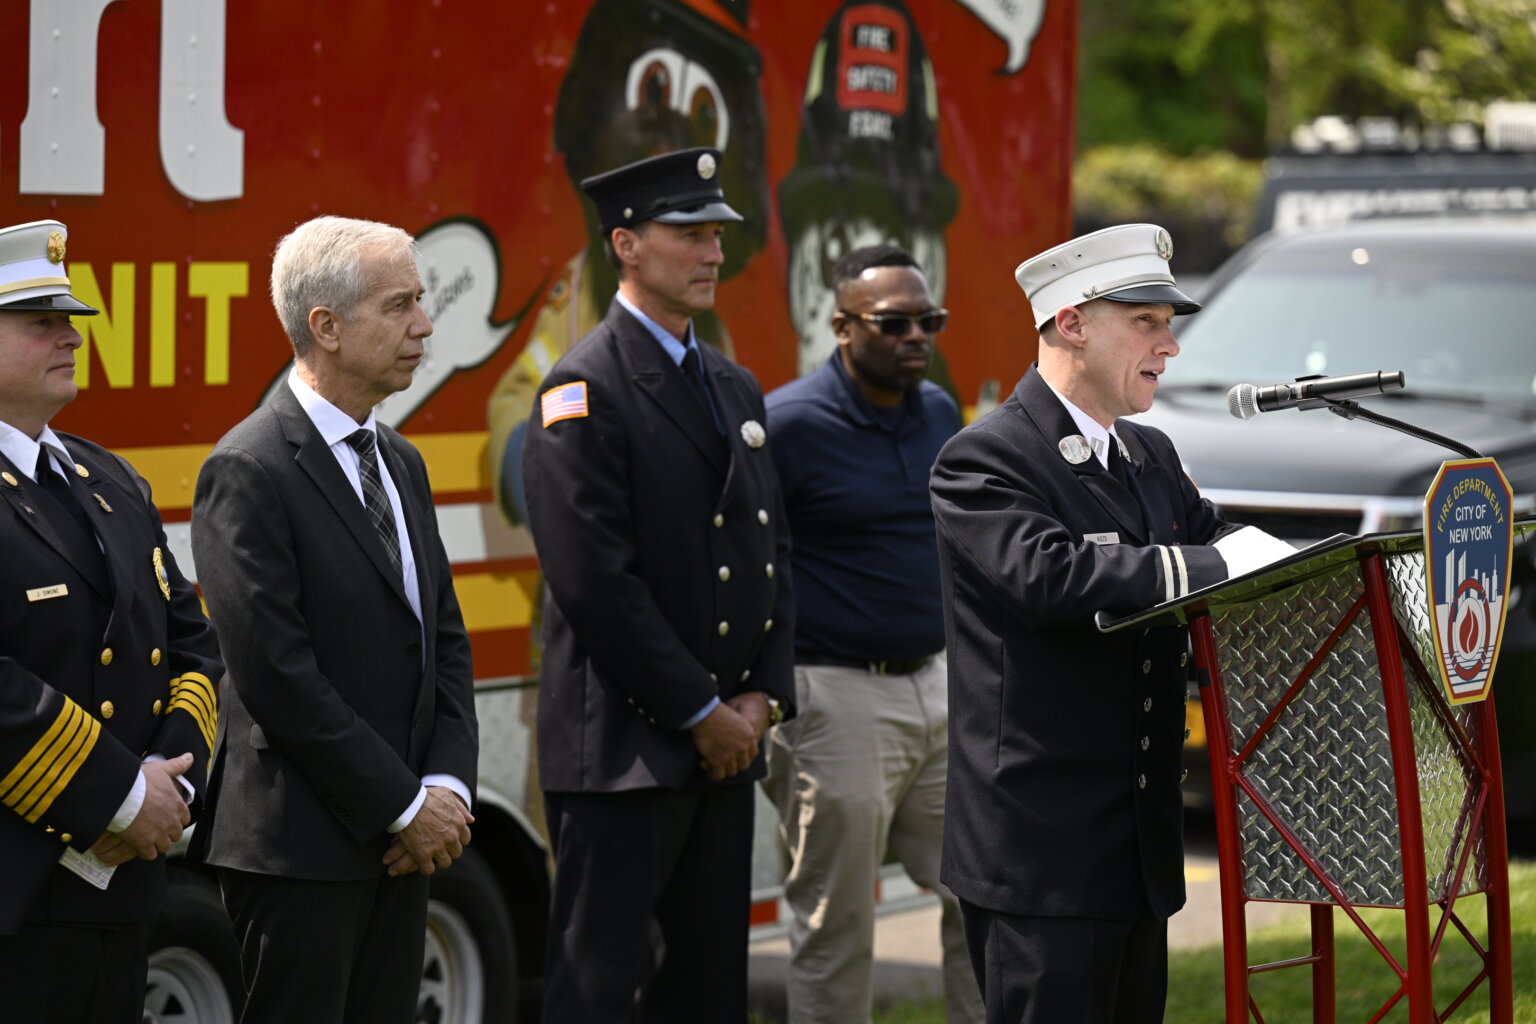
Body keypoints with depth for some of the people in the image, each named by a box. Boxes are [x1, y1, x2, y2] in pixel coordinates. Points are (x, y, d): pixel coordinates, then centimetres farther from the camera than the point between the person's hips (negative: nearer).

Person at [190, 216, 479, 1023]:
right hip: (300, 847, -8)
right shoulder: (249, 471, -12)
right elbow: (276, 675, -18)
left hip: (401, 847, 8)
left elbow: (445, 639, 15)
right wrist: (406, 806, -13)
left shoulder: (399, 462, 15)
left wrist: (446, 789, -1)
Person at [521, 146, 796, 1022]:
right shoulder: (586, 391, -10)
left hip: (726, 743, 8)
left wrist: (761, 698, 2)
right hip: (623, 744, -8)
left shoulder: (737, 390, 16)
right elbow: (597, 581, -17)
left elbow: (772, 554, 17)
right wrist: (702, 713, -14)